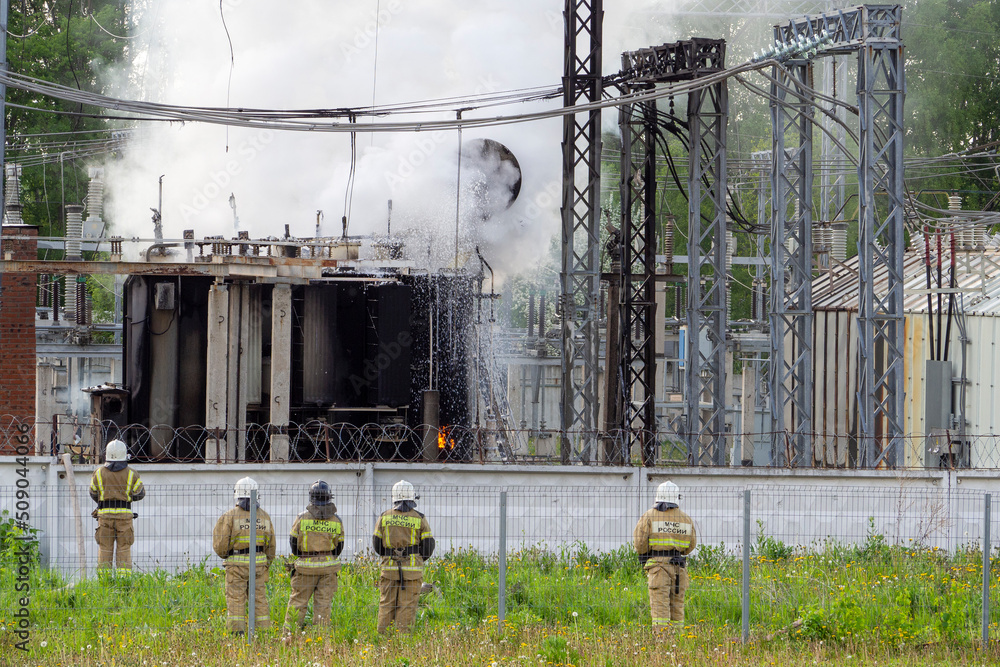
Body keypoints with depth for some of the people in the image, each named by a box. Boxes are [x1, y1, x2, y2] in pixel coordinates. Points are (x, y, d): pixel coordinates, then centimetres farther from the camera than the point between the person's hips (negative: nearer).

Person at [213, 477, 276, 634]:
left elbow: (220, 545, -7)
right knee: (260, 599, 8)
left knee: (236, 600, 0)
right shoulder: (264, 516, 5)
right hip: (259, 562, 4)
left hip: (237, 563, -4)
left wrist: (223, 554, 15)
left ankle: (236, 632, -4)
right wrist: (266, 565, 23)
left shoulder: (230, 516, -7)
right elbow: (270, 545, 11)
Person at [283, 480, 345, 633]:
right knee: (323, 605, 5)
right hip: (328, 567, 2)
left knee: (298, 602, 4)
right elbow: (339, 547, 8)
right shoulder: (336, 521, 0)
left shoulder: (302, 518, -7)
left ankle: (289, 632, 3)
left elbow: (293, 542, 1)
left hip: (306, 566, -2)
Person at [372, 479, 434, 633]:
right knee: (407, 606, 0)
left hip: (389, 568, 2)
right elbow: (428, 546, 0)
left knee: (386, 605, 7)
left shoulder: (385, 517, 3)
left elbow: (376, 544, 7)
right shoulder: (419, 519, -2)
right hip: (412, 569, -2)